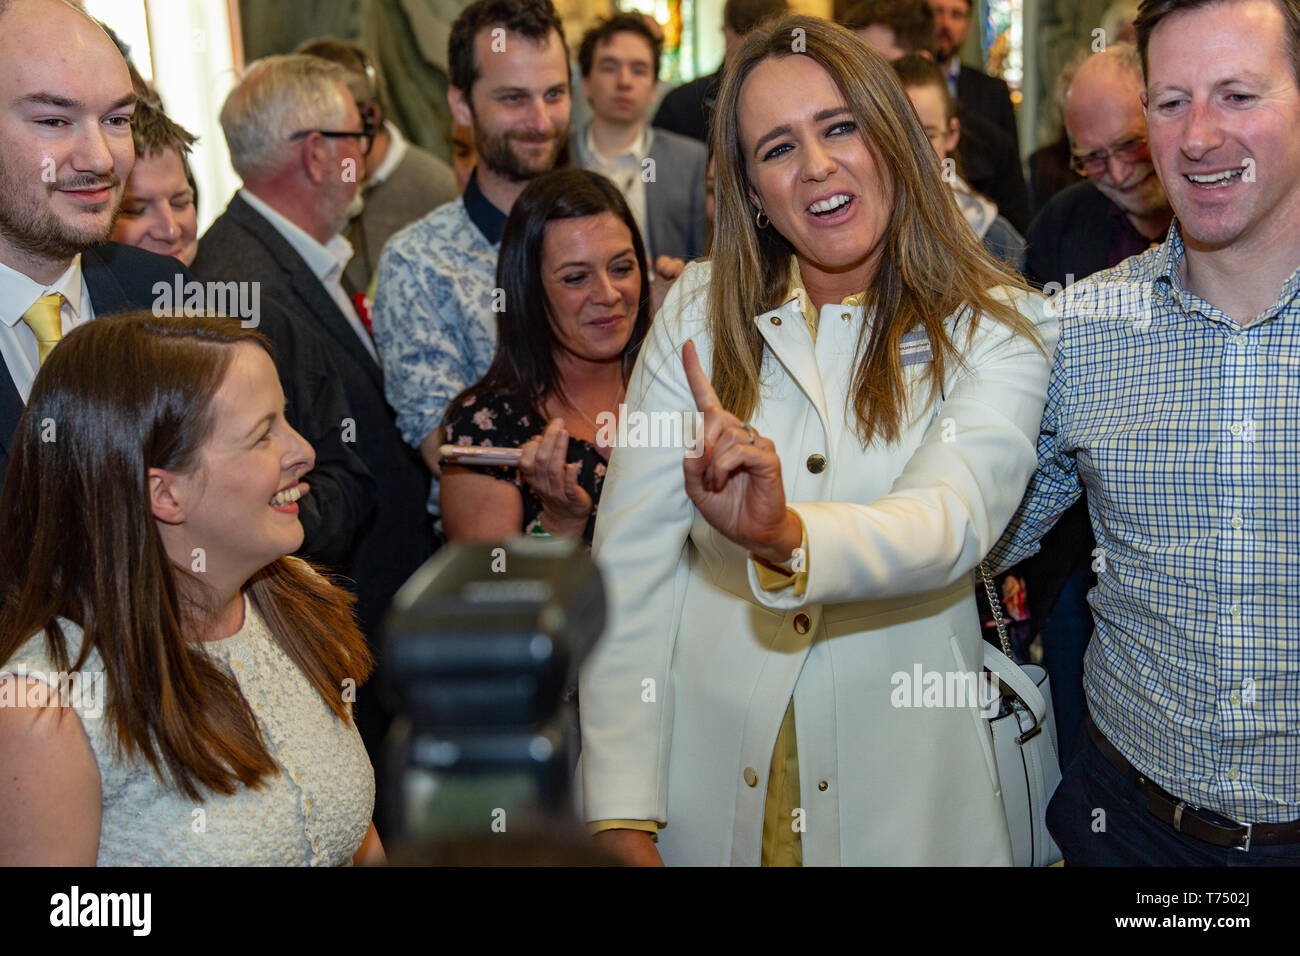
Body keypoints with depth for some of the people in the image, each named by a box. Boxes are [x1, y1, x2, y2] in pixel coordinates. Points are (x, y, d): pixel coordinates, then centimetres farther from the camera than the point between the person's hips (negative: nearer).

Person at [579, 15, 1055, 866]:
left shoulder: (997, 328, -5)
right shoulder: (700, 312, -3)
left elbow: (952, 522, -23)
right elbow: (629, 558, -8)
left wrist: (788, 539, -43)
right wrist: (621, 815, -15)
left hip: (899, 792, 0)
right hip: (701, 775, 1)